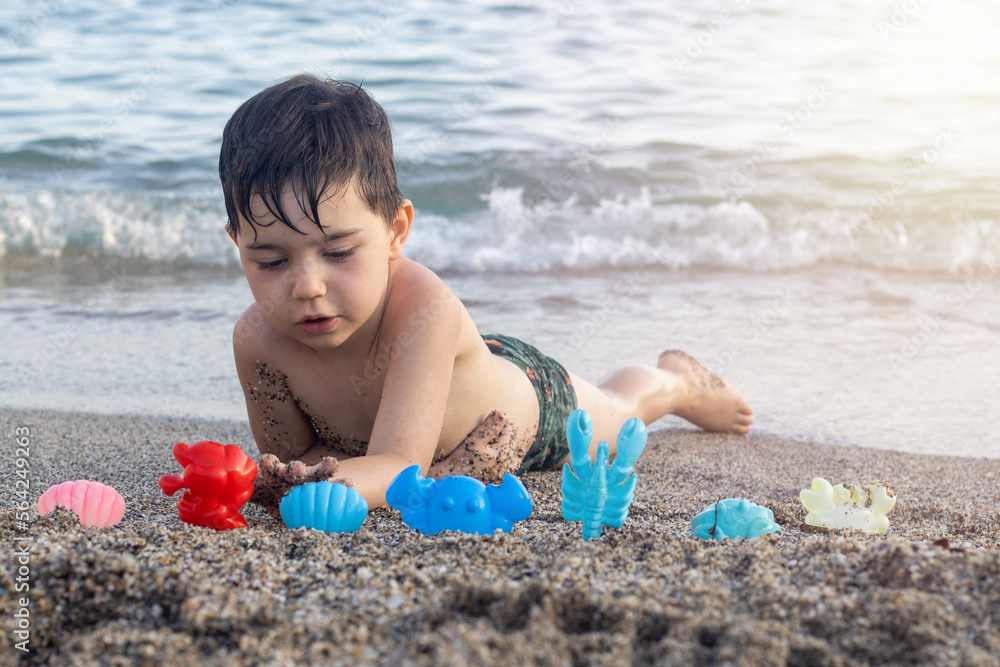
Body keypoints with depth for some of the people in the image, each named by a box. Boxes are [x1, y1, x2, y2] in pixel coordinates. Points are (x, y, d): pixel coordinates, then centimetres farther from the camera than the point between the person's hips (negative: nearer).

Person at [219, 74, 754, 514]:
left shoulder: (423, 307, -48)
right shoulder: (257, 339, -35)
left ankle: (677, 381, 62)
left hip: (527, 401, -3)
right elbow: (289, 452, -21)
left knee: (618, 409, 30)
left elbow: (395, 463, -52)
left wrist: (341, 484, -76)